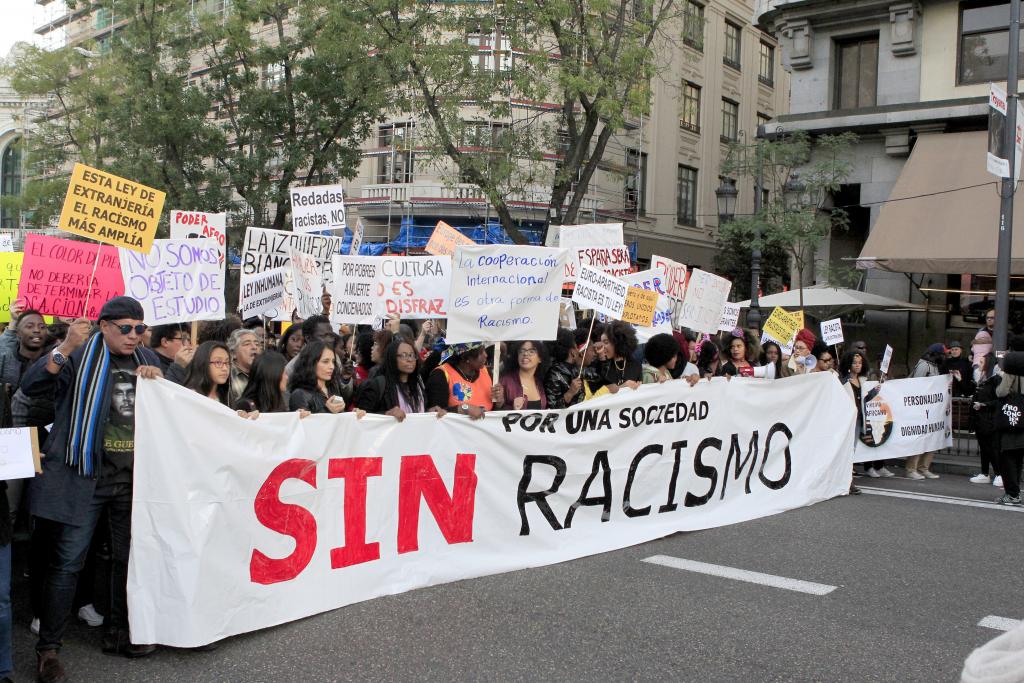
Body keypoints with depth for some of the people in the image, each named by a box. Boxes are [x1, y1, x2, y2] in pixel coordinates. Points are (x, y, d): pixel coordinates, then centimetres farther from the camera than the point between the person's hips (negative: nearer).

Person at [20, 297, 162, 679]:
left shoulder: (146, 358, 11)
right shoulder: (80, 357, -4)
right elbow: (30, 387, -14)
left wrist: (158, 379, -3)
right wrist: (64, 349, -26)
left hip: (132, 476, 5)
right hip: (83, 476, -5)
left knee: (130, 557, 12)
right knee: (68, 561, -3)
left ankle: (119, 634, 28)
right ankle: (48, 649, 8)